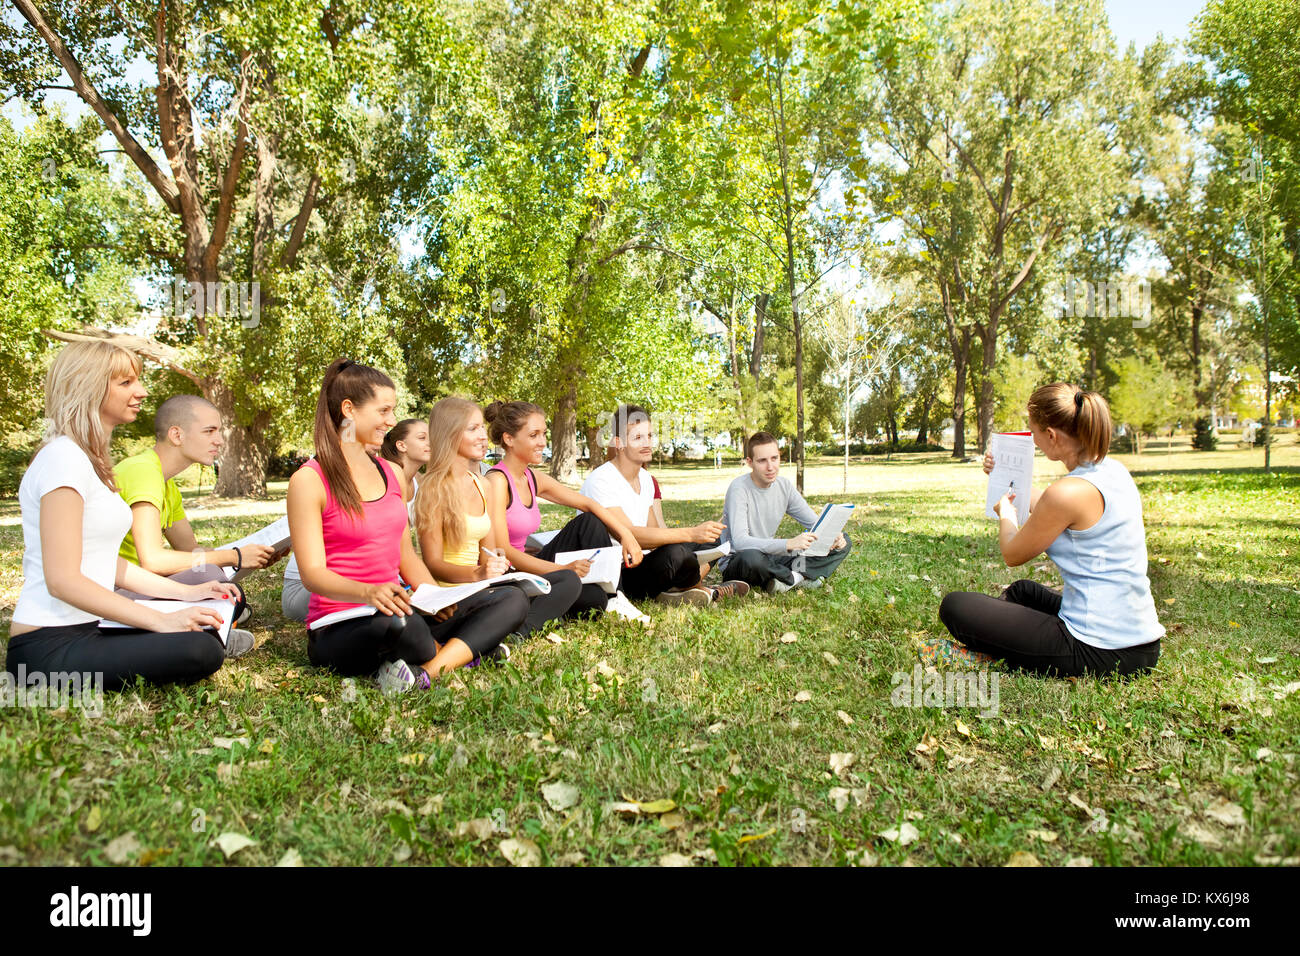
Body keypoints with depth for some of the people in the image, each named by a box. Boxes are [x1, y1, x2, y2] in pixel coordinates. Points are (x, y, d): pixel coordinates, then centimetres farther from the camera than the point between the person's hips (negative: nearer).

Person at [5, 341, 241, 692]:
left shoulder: (92, 460, 17)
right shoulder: (64, 458, -14)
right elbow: (62, 580, -21)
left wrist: (185, 592, 9)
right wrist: (160, 620, -23)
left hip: (86, 629, 10)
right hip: (49, 647, -10)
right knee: (200, 652, -28)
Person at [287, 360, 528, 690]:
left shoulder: (392, 474, 14)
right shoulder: (309, 481, -6)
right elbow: (313, 573, -14)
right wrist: (369, 592, -34)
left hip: (395, 610, 7)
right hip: (338, 631, -7)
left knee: (510, 603, -8)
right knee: (394, 623, -42)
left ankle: (424, 674, -28)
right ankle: (465, 649, -11)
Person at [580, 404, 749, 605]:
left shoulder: (648, 481, 12)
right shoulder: (600, 481, -16)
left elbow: (657, 532, 5)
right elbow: (628, 535, -28)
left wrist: (702, 533, -13)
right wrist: (690, 534, -35)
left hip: (637, 569, 9)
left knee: (708, 540, 4)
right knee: (674, 553, -31)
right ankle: (706, 590, 1)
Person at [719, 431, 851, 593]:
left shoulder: (784, 486, 2)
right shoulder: (739, 489, -19)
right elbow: (740, 542, -31)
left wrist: (832, 537, -19)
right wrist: (788, 544, -43)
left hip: (771, 557, 7)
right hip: (736, 560, -6)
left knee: (843, 542, -1)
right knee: (751, 558, -45)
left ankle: (792, 574, -20)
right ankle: (801, 577, -17)